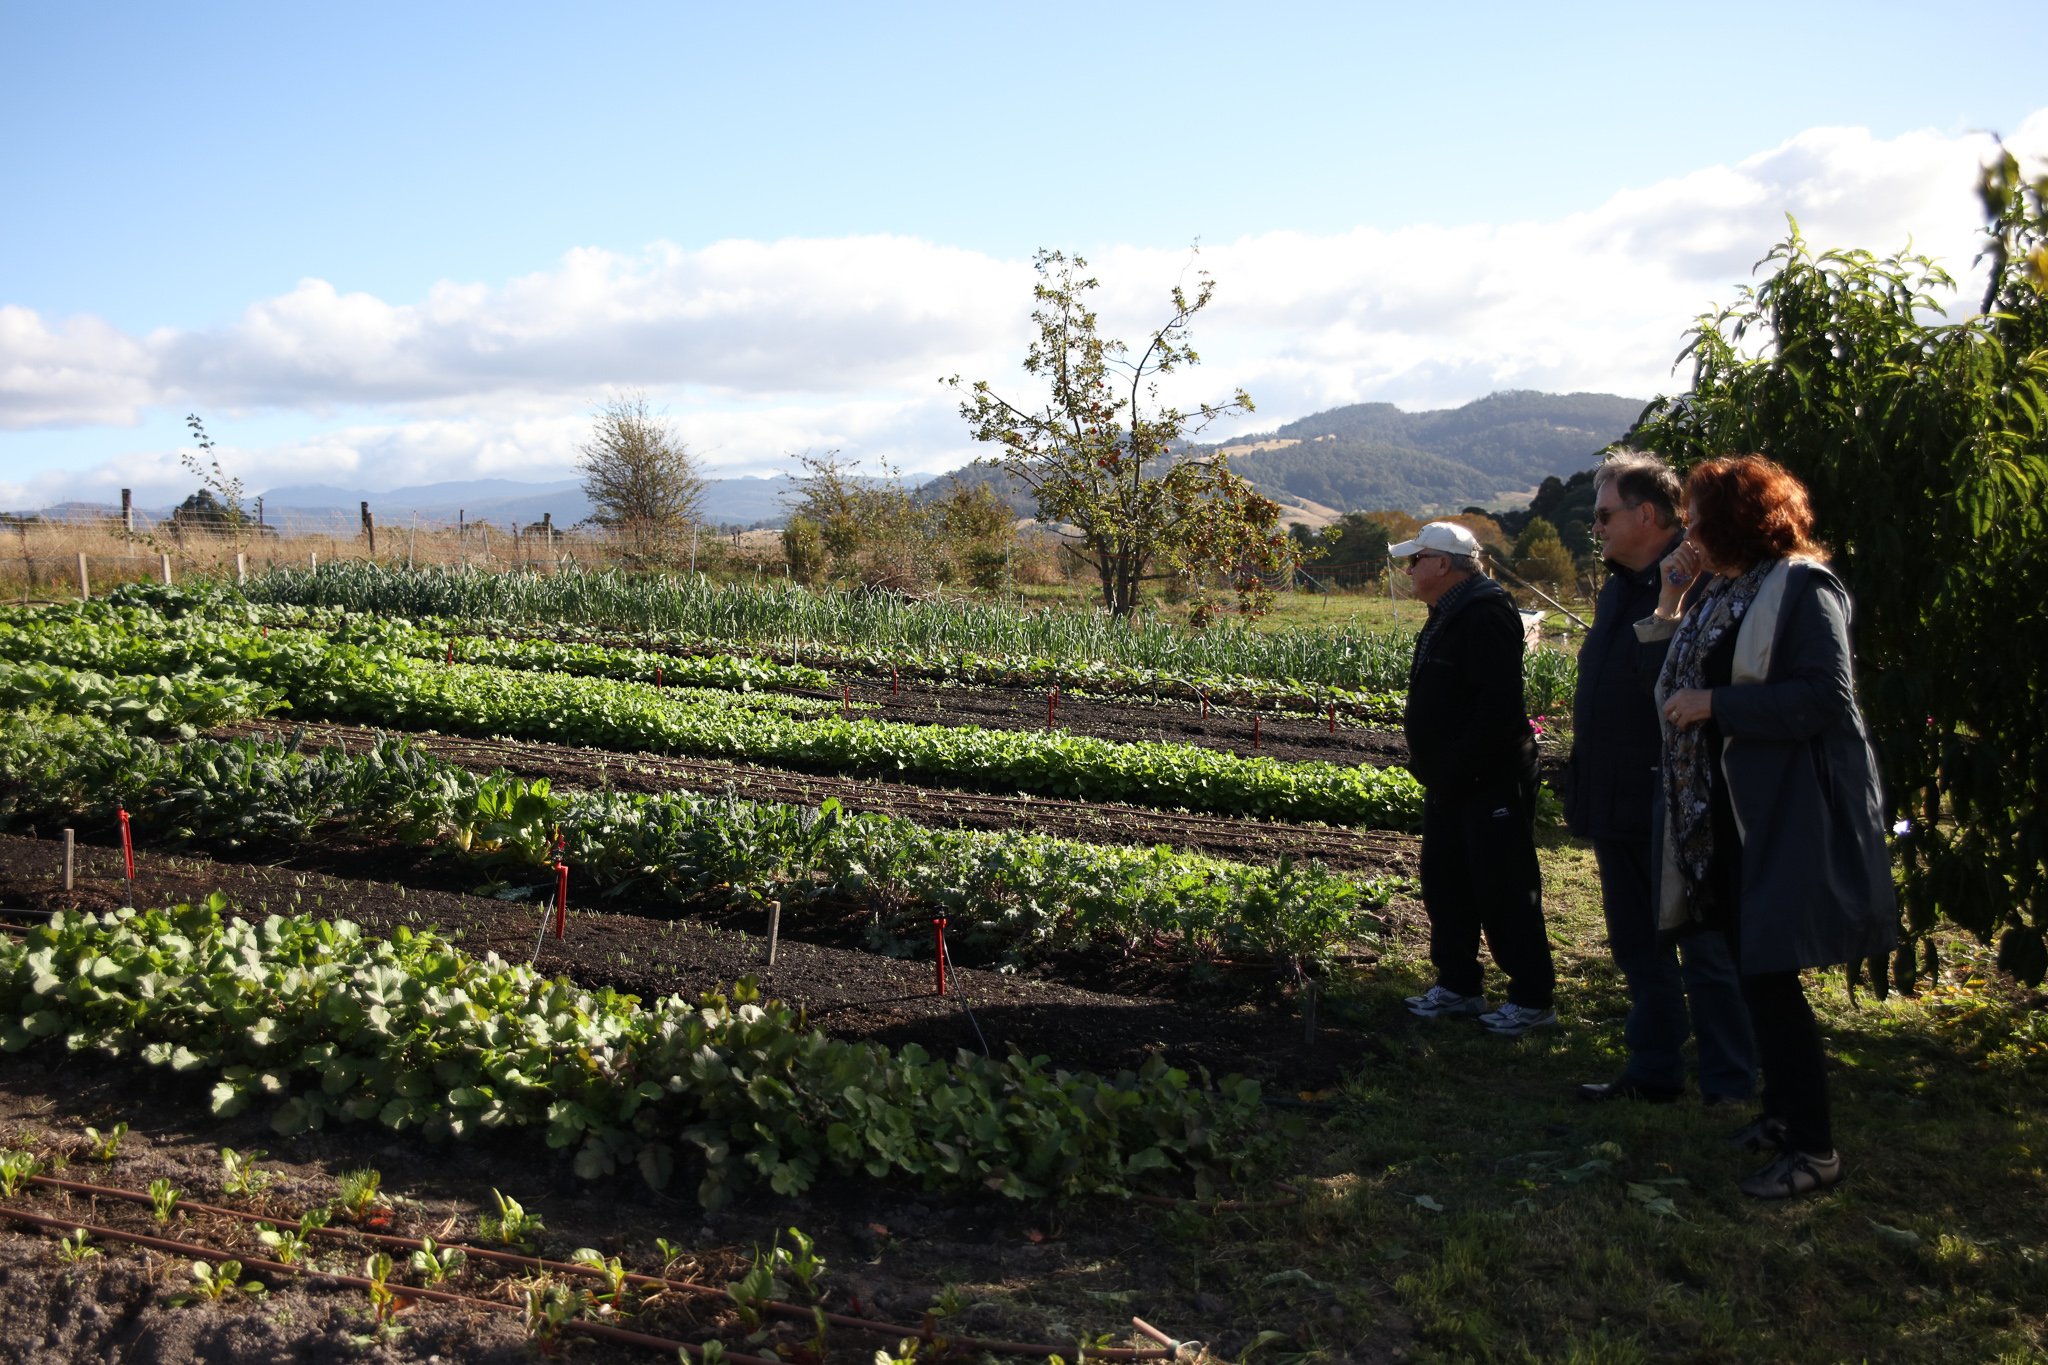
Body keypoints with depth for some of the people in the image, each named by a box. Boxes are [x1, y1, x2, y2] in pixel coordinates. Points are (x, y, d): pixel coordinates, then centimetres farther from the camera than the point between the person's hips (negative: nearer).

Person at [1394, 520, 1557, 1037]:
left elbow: (1499, 702, -26)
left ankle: (1533, 998, 7)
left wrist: (1460, 767, -24)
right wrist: (1433, 765, 14)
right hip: (1450, 783, 11)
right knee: (1444, 883, 15)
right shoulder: (1448, 616, 15)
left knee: (1504, 893, -3)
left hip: (1490, 782, -11)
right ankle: (1458, 986, 25)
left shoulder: (1486, 614, -18)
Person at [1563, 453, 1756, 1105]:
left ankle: (1731, 1088, 11)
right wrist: (1582, 777, 18)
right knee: (1638, 947, 17)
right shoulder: (1618, 589, 15)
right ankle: (1653, 1071, 29)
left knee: (1705, 952, 0)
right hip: (1618, 805, 9)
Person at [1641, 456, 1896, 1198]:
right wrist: (1672, 601, 3)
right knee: (1749, 965, 16)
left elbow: (1828, 696, -21)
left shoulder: (1801, 587, -13)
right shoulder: (1719, 592, 12)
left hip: (1787, 815, -9)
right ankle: (1784, 1109, 31)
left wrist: (1716, 705, -20)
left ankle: (1814, 1145, 6)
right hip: (1727, 811, 9)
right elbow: (1680, 675, 13)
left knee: (1769, 970, -6)